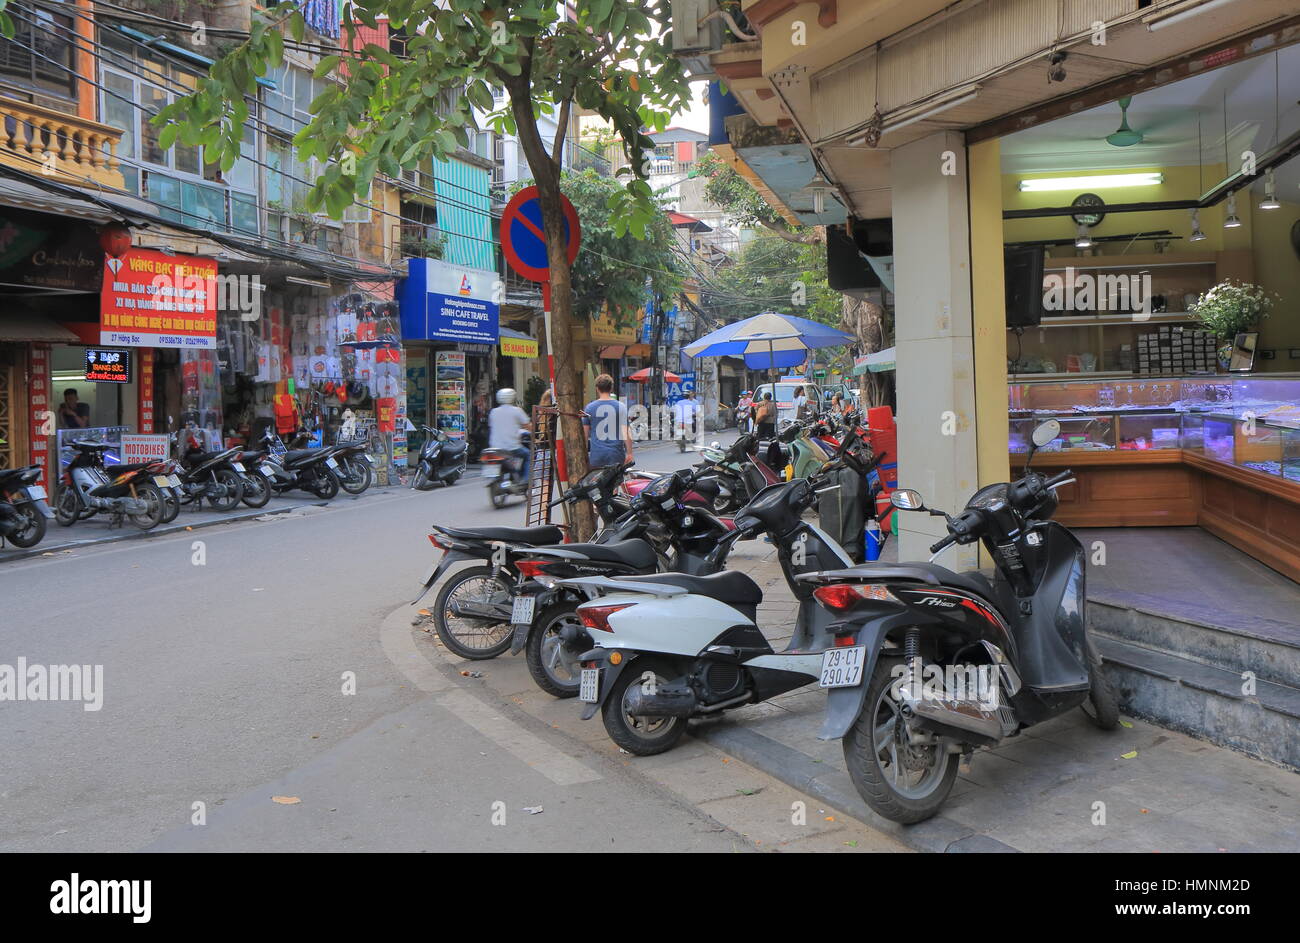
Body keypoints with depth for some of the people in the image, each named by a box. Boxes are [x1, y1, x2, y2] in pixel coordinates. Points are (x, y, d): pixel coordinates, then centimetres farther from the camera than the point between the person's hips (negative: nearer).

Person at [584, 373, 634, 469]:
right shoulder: (621, 407, -1)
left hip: (596, 455, 0)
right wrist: (629, 453, 1)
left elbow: (585, 434, 5)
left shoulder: (589, 407, 2)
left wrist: (585, 454, 15)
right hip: (616, 455, 0)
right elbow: (626, 434, -6)